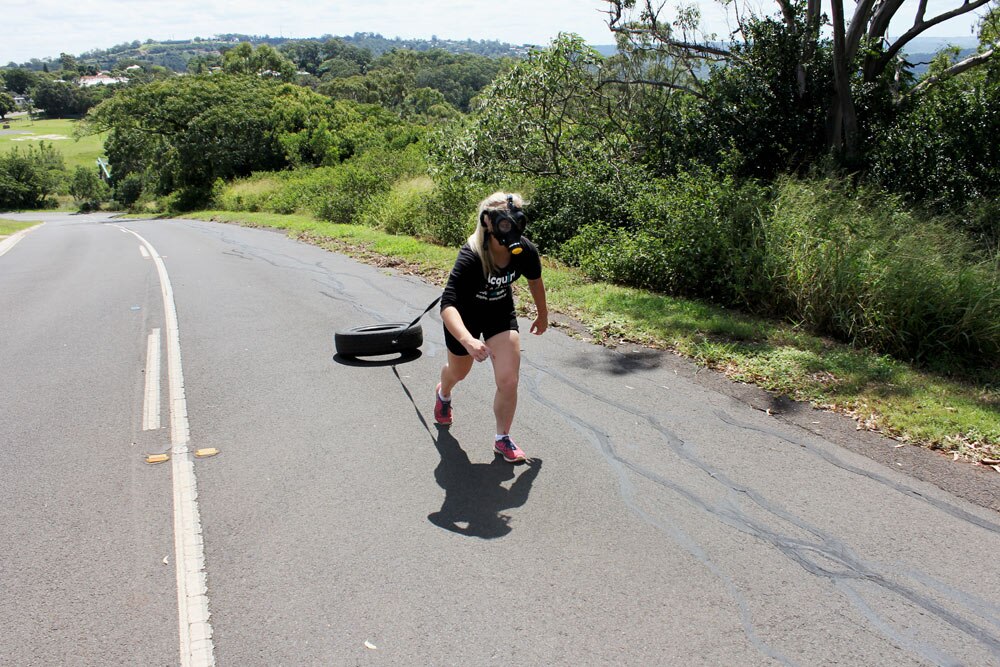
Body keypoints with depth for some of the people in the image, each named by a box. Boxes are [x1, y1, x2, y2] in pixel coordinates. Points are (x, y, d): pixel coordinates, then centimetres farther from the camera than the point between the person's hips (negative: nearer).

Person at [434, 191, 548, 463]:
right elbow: (448, 305, -47)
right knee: (458, 372, 23)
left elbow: (535, 279, 1)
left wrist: (542, 315, 14)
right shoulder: (471, 257, -38)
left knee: (508, 381, -11)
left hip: (501, 313, 3)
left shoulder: (525, 251, -24)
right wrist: (468, 340, -63)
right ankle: (443, 394, 62)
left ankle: (502, 440, 14)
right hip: (466, 315, -2)